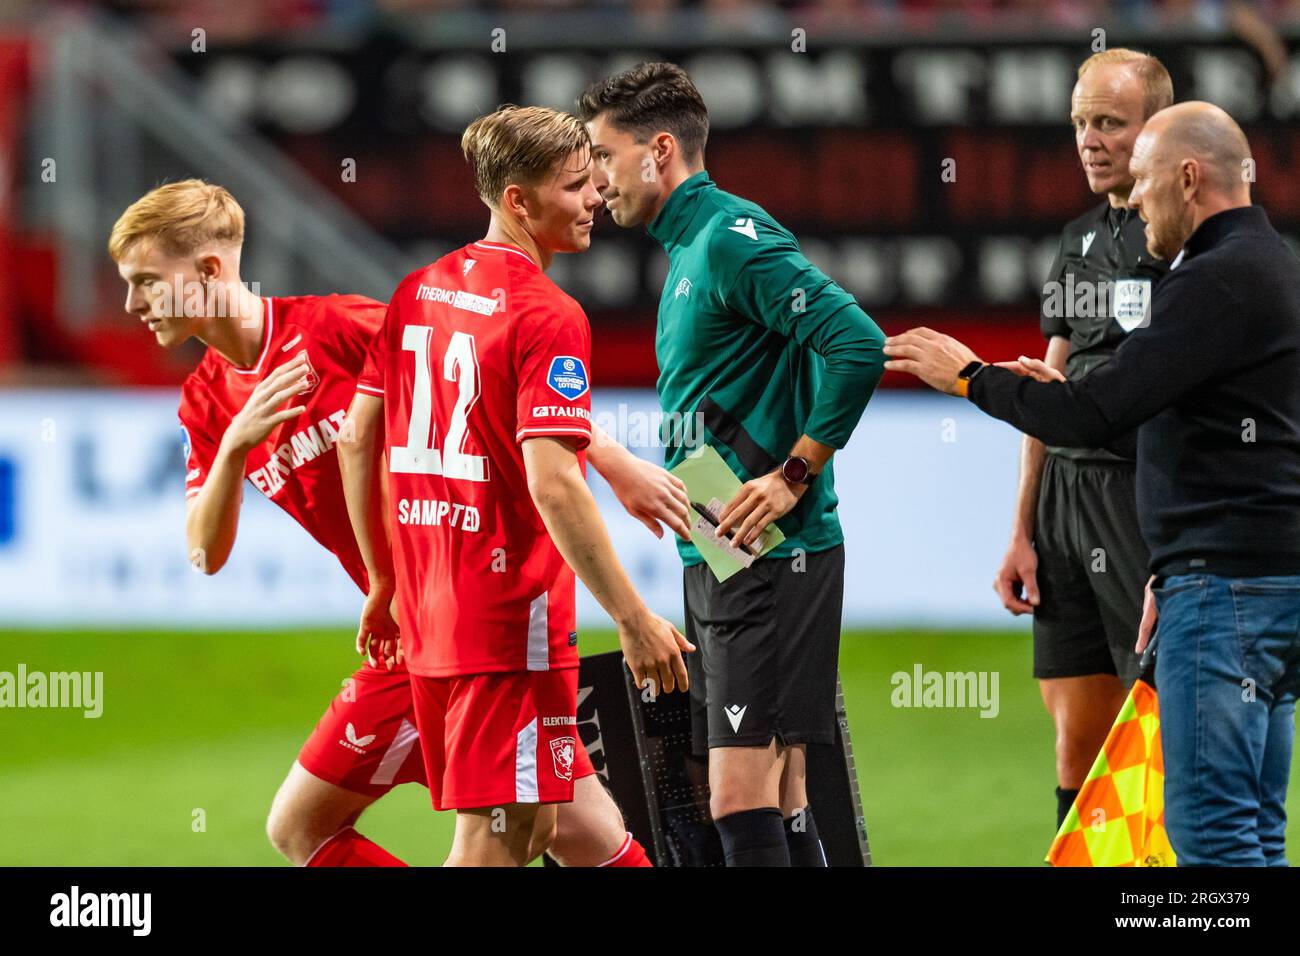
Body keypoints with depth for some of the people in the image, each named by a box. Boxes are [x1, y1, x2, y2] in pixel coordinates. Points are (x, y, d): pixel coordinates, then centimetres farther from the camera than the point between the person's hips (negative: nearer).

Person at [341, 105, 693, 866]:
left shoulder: (417, 293, 10)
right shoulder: (548, 317, -14)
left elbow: (359, 440, 14)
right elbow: (551, 484, -22)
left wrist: (385, 585, 23)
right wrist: (633, 618, -19)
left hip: (429, 620, 8)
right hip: (513, 621, -8)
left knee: (534, 824, 17)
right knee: (497, 838, -4)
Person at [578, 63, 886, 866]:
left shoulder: (733, 237, -12)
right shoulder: (690, 249, 19)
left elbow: (858, 346, -22)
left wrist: (793, 476, -19)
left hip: (769, 559, -10)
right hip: (716, 561, 10)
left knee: (744, 801, -15)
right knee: (780, 804, 10)